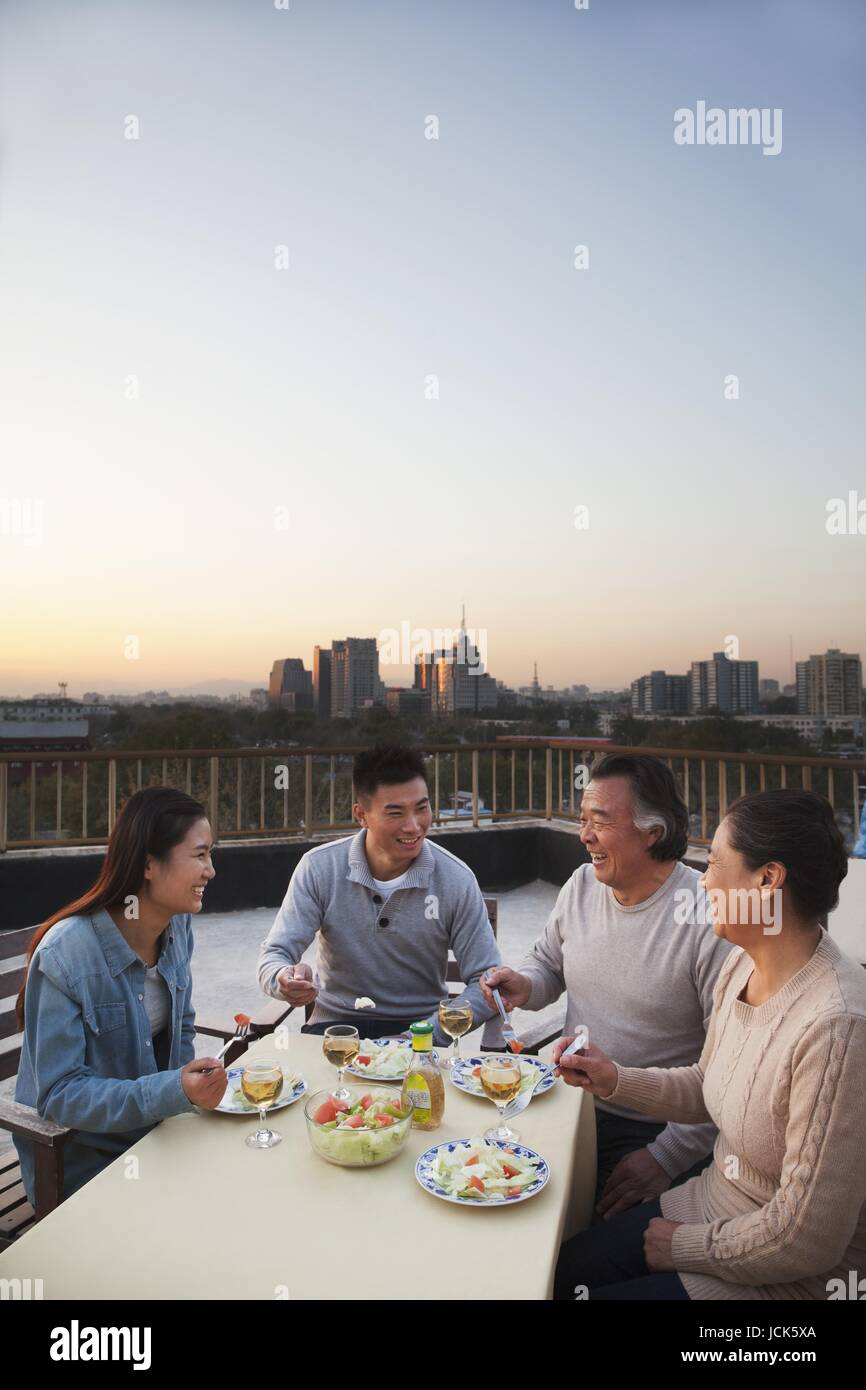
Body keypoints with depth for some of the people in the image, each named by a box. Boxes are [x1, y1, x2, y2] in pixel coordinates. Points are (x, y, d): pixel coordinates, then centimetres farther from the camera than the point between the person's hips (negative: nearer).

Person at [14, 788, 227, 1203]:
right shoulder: (65, 954, -25)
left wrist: (192, 1083, -7)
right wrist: (174, 1091, -32)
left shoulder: (178, 927, -4)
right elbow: (58, 1094, -22)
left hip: (156, 1133, 6)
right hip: (78, 1153, -6)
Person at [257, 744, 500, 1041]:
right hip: (335, 1024, 1)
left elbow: (487, 982, -6)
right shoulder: (318, 868, -8)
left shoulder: (457, 879, -9)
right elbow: (273, 956, -7)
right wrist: (285, 980, -32)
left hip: (420, 1026, -1)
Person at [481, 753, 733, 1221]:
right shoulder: (582, 884, 0)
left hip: (655, 1133, -5)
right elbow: (549, 963, 17)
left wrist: (667, 1157, -16)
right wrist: (525, 986, -6)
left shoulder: (708, 919, -21)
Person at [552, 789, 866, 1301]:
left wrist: (684, 1246, -12)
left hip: (789, 1276, -7)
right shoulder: (741, 965, -5)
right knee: (562, 1269, 10)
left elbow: (806, 1240, -26)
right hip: (712, 1202, 7)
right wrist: (616, 1080, -2)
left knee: (579, 1290, -1)